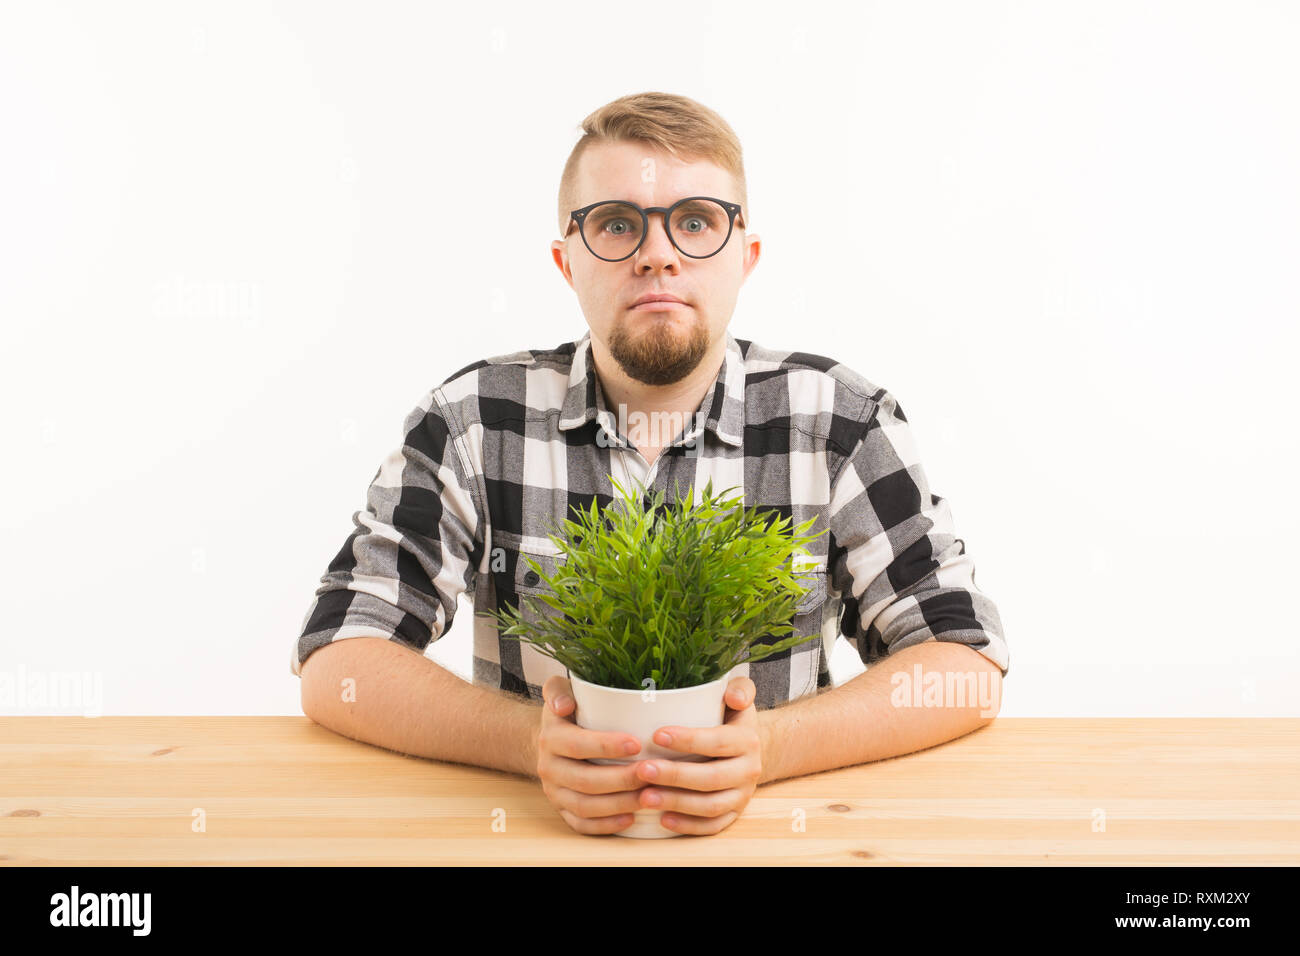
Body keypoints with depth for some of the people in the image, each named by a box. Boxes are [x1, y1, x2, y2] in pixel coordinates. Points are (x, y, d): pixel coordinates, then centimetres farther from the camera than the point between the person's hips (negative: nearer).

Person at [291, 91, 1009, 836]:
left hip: (775, 829, 0)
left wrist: (771, 746, -23)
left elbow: (969, 659, -6)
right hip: (533, 829, 1)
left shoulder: (840, 420, -3)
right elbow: (336, 663, -7)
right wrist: (532, 742, -24)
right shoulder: (473, 419, -3)